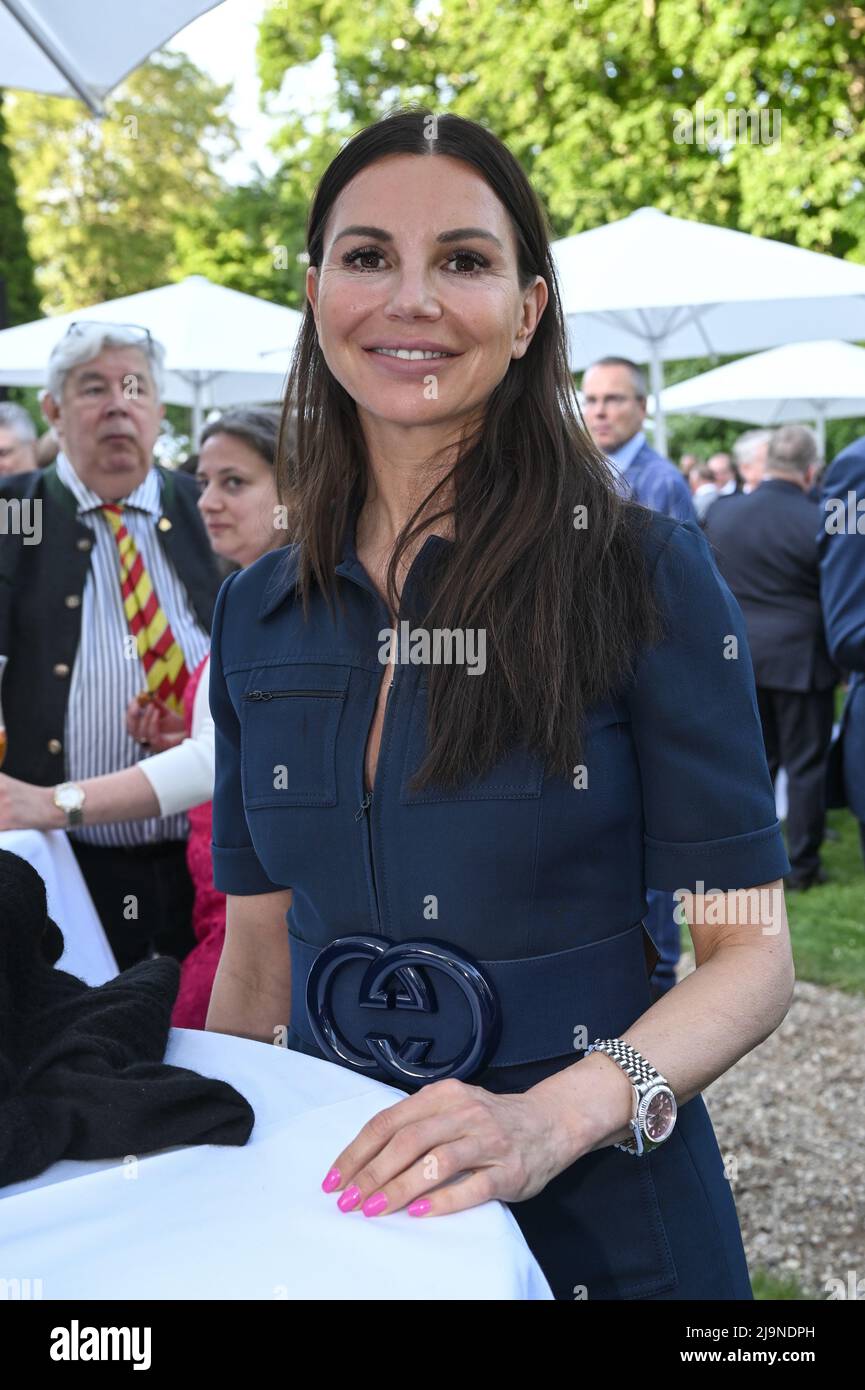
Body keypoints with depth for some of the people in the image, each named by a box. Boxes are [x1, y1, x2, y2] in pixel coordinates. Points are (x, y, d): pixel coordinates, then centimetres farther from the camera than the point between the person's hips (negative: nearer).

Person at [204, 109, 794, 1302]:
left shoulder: (645, 575, -12)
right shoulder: (258, 613, 0)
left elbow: (749, 954, -12)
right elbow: (258, 957, 7)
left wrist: (556, 1114, -27)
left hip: (598, 1213, -3)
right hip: (334, 1195, 4)